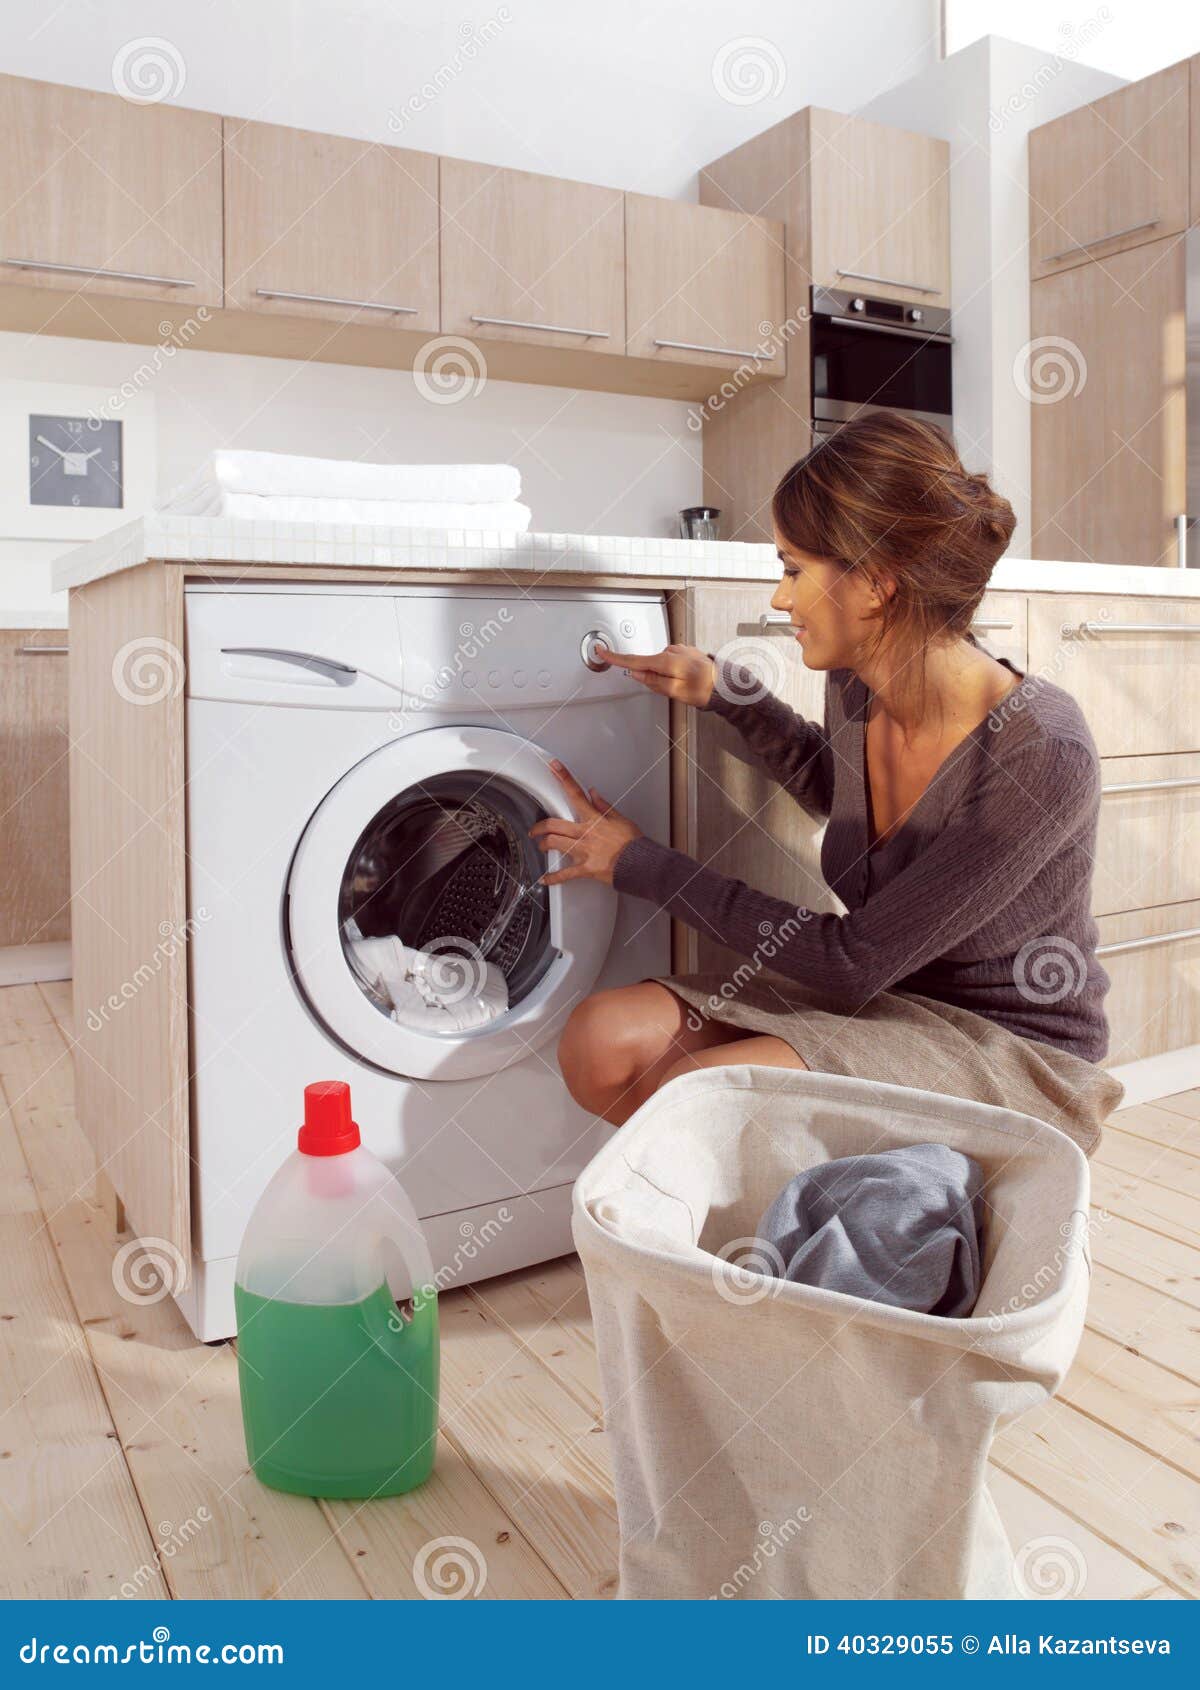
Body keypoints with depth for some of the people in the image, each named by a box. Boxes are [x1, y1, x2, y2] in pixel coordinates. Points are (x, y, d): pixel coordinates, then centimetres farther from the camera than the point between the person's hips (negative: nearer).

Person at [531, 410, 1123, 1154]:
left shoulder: (1043, 756, -27)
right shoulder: (855, 688, -5)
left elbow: (854, 960, -23)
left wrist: (645, 863, -15)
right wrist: (726, 691, 7)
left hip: (1012, 1051, -6)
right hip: (883, 1004, 6)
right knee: (603, 1041, -17)